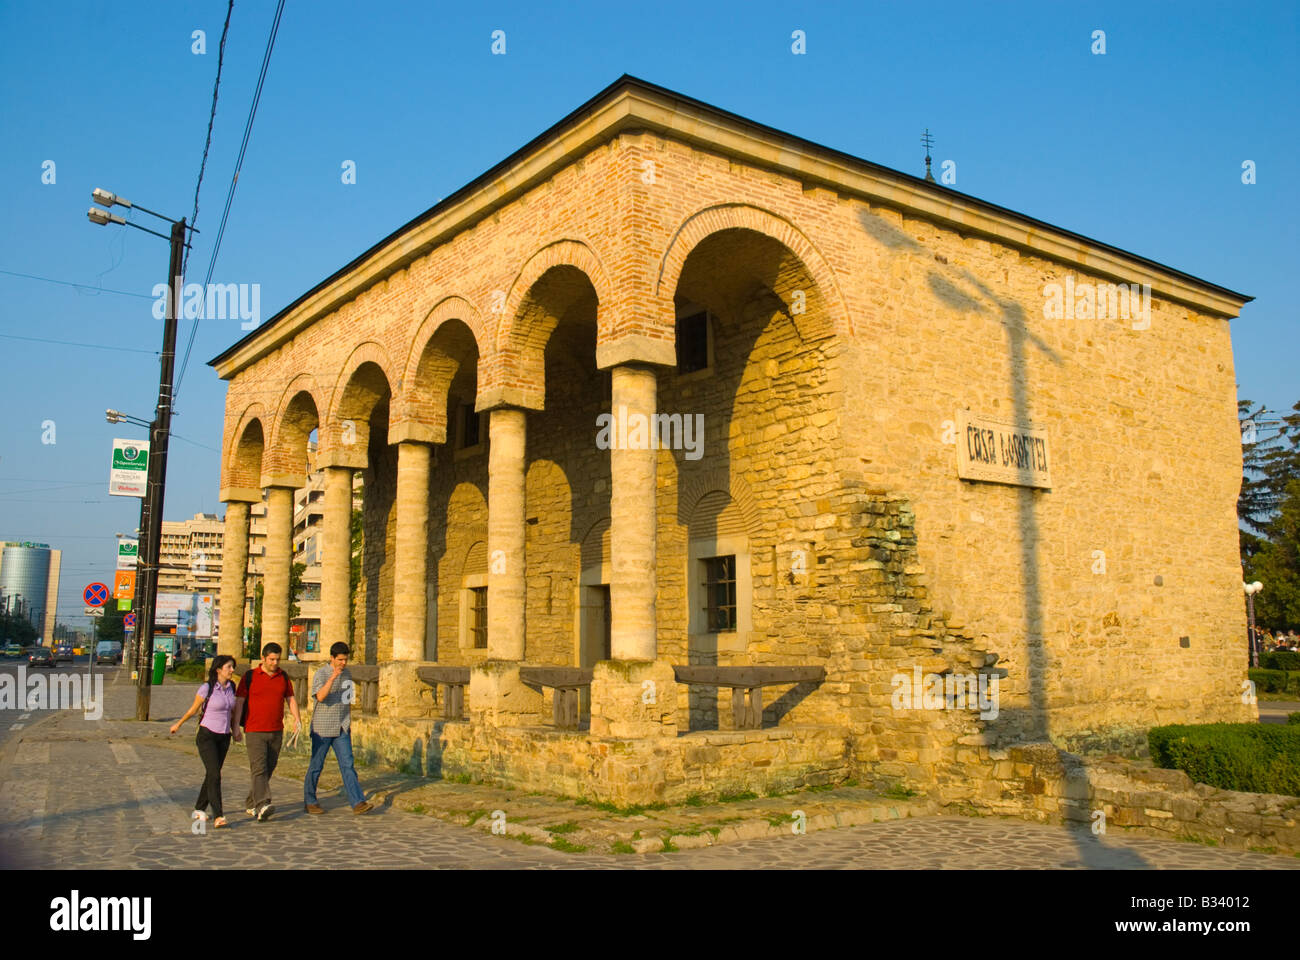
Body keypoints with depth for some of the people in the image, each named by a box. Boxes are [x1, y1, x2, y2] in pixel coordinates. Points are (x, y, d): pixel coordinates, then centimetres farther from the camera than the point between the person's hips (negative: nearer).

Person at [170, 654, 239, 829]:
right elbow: (193, 709, 1)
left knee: (212, 775, 13)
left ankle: (199, 809, 30)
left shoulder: (231, 687, 2)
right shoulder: (207, 688, -14)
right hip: (207, 736, -6)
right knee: (214, 775, -16)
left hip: (224, 737, 6)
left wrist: (235, 729, 15)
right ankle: (218, 816, -19)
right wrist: (178, 724, 14)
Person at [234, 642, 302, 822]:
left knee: (268, 770, 9)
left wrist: (296, 718, -1)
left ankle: (251, 804, 23)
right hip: (254, 731, -5)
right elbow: (239, 702, -4)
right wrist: (236, 728, -11)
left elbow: (291, 698, 15)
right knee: (259, 769, -15)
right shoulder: (250, 677, -3)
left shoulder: (283, 677, 9)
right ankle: (262, 806, -25)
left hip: (276, 732, 5)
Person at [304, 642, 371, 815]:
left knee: (347, 765, -4)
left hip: (341, 729, 5)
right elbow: (320, 697, -27)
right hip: (322, 728, -5)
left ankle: (357, 802, -10)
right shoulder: (321, 674, -10)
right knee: (316, 766, 6)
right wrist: (333, 677, -36)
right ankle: (309, 802, 21)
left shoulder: (347, 674, 10)